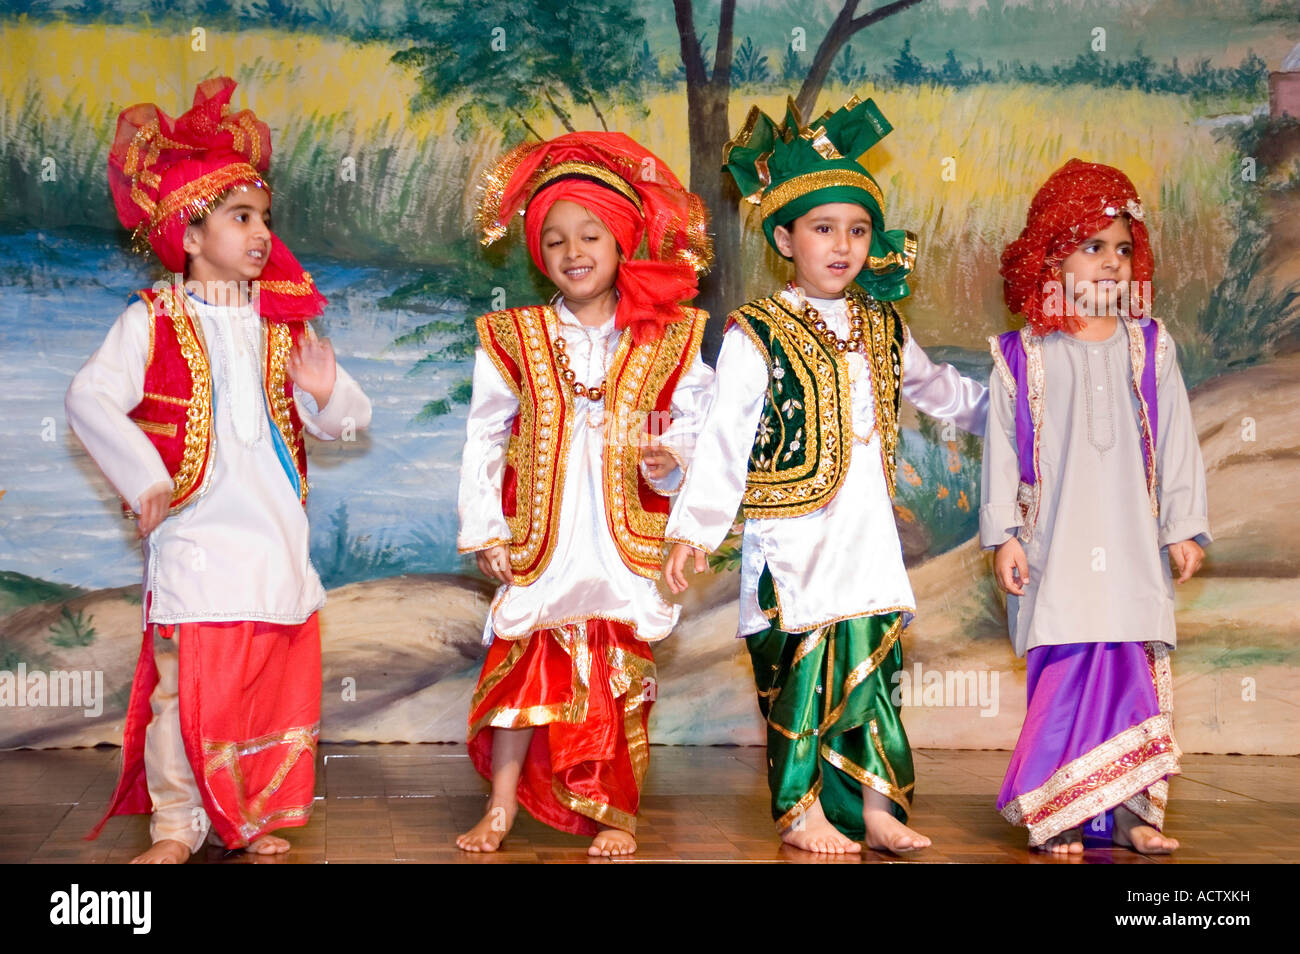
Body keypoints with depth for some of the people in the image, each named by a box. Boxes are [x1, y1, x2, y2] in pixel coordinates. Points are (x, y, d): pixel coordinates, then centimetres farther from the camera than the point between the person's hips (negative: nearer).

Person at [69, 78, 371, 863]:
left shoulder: (284, 322, 11)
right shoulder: (153, 321, -2)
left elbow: (351, 417, 11)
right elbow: (91, 399, -15)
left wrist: (326, 395, -11)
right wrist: (145, 480, -20)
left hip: (275, 533, 5)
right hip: (195, 533, -4)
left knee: (277, 676, 8)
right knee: (187, 680, -4)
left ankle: (256, 814, 23)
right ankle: (178, 823, 10)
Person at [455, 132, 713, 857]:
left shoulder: (668, 340, 3)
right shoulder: (514, 338, 4)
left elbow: (695, 424, 6)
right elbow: (484, 438, 6)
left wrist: (672, 461, -16)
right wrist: (485, 529, 1)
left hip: (627, 538, 0)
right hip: (540, 538, 0)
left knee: (624, 675, 5)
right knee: (524, 665, 1)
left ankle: (620, 816, 16)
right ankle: (501, 809, 12)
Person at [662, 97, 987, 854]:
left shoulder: (883, 328, 11)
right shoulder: (757, 335, -8)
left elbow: (937, 388, 30)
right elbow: (725, 439, -11)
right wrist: (693, 528, -16)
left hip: (868, 533, 5)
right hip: (793, 536, -5)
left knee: (874, 662, 7)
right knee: (801, 664, 0)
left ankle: (877, 807, 15)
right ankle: (800, 811, 12)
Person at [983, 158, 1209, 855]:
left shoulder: (1150, 348, 8)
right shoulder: (1021, 358, 2)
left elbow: (1176, 442, 9)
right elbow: (1002, 450, 3)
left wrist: (1184, 527, 6)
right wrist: (1003, 535, -2)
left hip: (1133, 542, 2)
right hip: (1055, 544, -2)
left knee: (1133, 667, -1)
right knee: (1063, 669, -6)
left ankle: (1131, 809, 7)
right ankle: (1058, 815, 2)